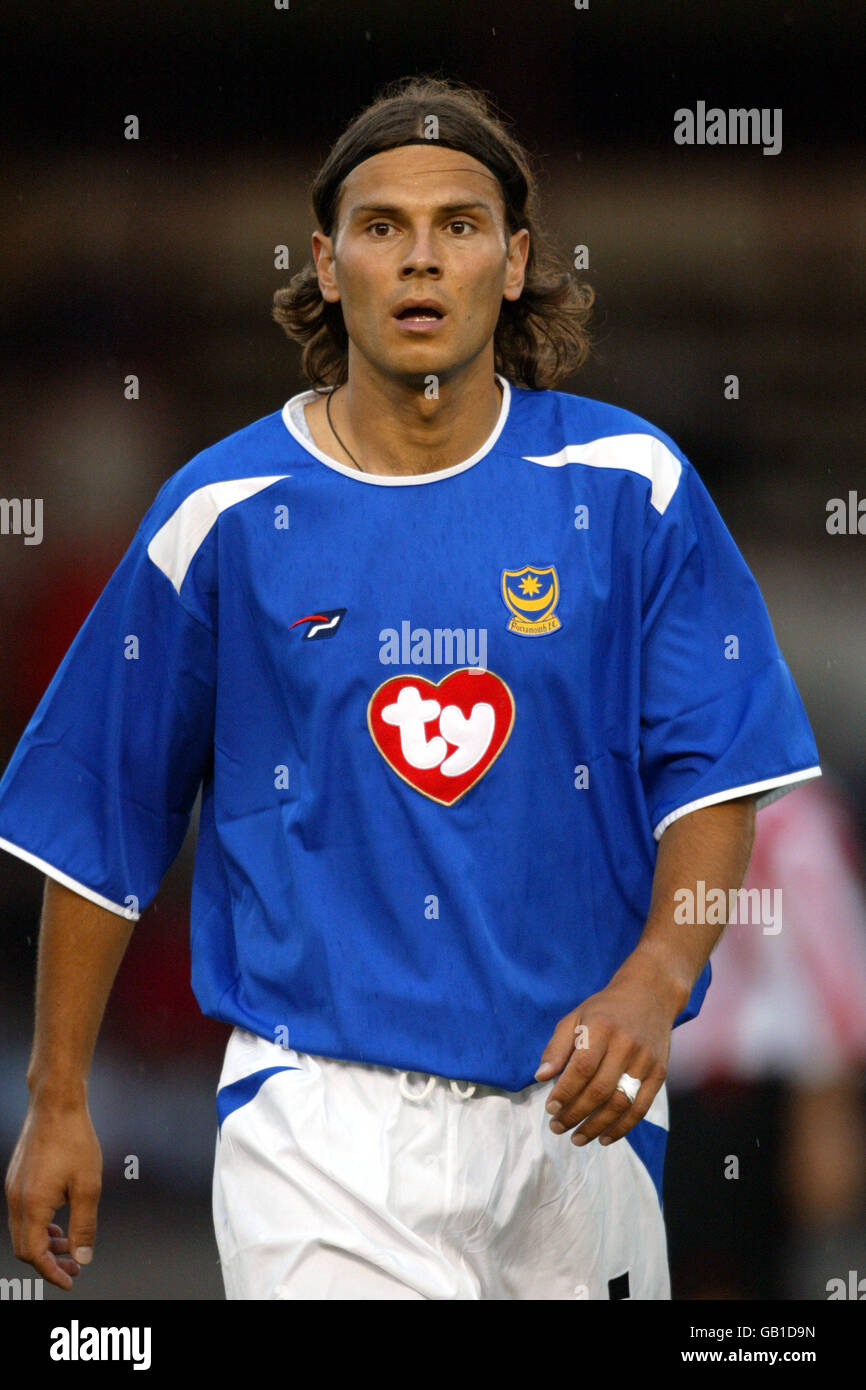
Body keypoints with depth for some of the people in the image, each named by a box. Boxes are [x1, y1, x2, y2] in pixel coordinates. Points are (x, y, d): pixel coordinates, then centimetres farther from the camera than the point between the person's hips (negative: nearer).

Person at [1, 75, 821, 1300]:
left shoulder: (627, 487, 2)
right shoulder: (225, 511, 1)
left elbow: (716, 777, 1)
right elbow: (99, 818, 7)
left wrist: (654, 982, -17)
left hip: (577, 1104, 2)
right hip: (323, 1105, -2)